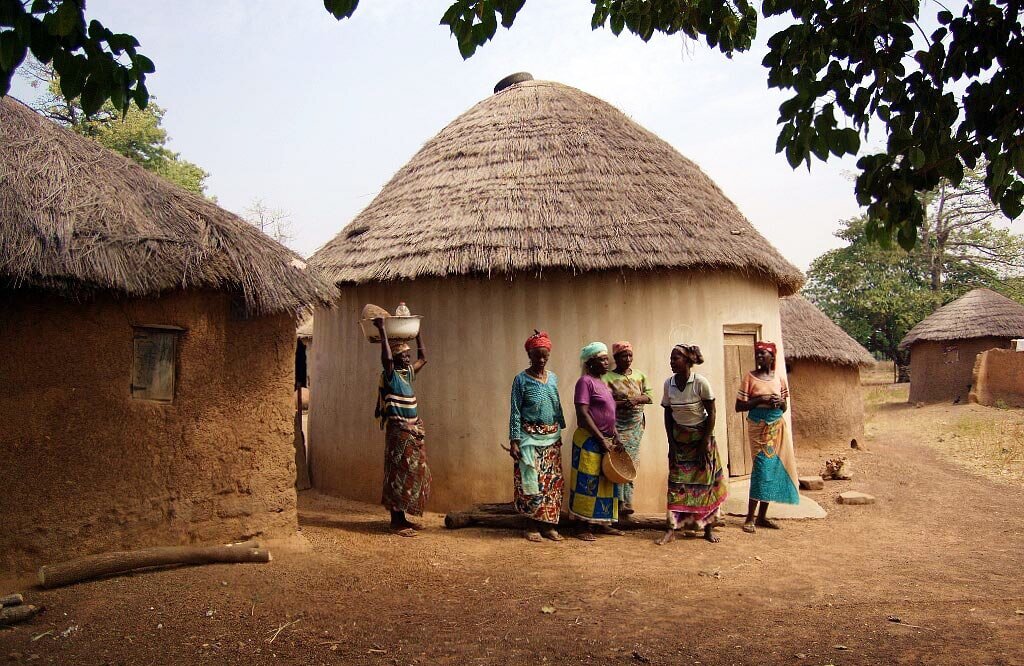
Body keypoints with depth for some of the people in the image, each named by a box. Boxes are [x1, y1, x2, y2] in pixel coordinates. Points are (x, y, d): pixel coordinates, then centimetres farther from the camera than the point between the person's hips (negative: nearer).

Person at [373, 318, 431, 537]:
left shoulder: (408, 373, 13)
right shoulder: (390, 375, -9)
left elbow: (423, 358, 26)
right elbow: (386, 357, -28)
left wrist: (417, 334, 23)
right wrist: (382, 330, -25)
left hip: (414, 431, 8)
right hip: (398, 431, -8)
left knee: (414, 474, 11)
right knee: (399, 475, -6)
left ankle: (402, 518, 19)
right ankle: (396, 521, -1)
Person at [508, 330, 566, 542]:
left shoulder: (553, 377, 9)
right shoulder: (521, 379, -6)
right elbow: (515, 412, -7)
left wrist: (560, 433, 15)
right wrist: (514, 441, -12)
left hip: (552, 438, 5)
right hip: (531, 438, -5)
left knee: (553, 482, 5)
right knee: (532, 481, -3)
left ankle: (549, 525, 15)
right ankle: (532, 526, 8)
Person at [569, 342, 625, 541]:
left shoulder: (602, 383, 16)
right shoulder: (585, 381, -11)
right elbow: (582, 414, -18)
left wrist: (615, 436, 8)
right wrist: (601, 439, -18)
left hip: (605, 441, 9)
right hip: (589, 441, -9)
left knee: (606, 483, 13)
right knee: (588, 484, -3)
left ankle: (603, 523, 23)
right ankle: (586, 528, 4)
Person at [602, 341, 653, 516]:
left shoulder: (639, 375, 12)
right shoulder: (608, 377, -3)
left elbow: (649, 396, 5)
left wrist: (635, 399, -13)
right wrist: (623, 403, -21)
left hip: (636, 425, 4)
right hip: (617, 426, -4)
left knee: (630, 463, 3)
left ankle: (627, 501, 7)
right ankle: (620, 501, -6)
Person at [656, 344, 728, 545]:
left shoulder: (700, 382, -17)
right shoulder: (669, 383, -5)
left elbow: (711, 412, -11)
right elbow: (668, 414, 3)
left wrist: (705, 443, -12)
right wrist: (671, 443, -1)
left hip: (701, 436, -3)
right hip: (679, 438, 3)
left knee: (705, 482, 3)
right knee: (676, 483, -1)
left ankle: (708, 528, 16)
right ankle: (671, 530, -1)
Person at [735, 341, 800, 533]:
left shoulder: (780, 379, 10)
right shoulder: (750, 377, -2)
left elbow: (784, 408, 17)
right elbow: (739, 406, -5)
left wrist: (780, 402, -6)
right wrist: (760, 399, -15)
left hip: (777, 427, 5)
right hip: (759, 427, -5)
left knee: (774, 467, 4)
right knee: (762, 467, -12)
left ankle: (762, 516, 14)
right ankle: (750, 518, -5)